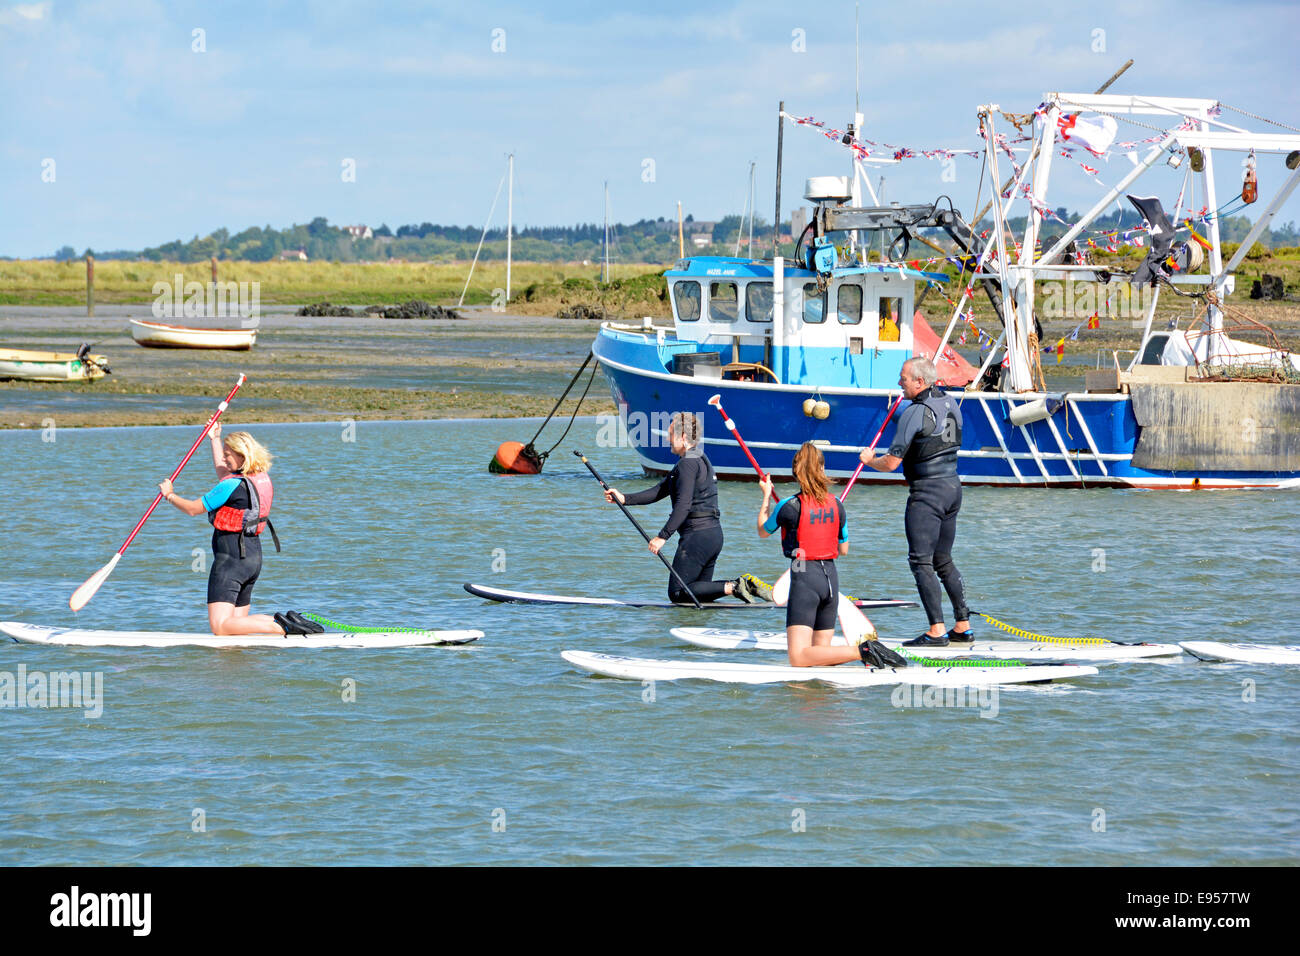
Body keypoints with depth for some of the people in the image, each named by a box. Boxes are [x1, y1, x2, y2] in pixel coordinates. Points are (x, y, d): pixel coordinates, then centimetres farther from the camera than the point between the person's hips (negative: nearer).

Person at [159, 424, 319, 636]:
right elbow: (222, 472, 31)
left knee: (220, 626, -15)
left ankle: (282, 627, -23)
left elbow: (193, 508, -8)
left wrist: (170, 495, 10)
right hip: (254, 557, 9)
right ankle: (288, 621, 1)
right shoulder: (262, 479, 10)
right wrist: (215, 439, 40)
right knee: (238, 621, 17)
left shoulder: (232, 486, -17)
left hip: (231, 557, -9)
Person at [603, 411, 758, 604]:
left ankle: (732, 588, -15)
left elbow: (683, 505, -24)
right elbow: (660, 490, 18)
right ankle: (742, 585, 1)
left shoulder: (688, 463, -14)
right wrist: (624, 498, 12)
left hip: (697, 535, -10)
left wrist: (663, 536, -26)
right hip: (714, 533, 10)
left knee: (677, 593, -5)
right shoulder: (699, 459, 18)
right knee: (697, 593, 16)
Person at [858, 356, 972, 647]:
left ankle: (937, 631, -12)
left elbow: (891, 463, -13)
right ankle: (963, 626, 17)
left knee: (921, 561, -6)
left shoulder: (914, 413, -16)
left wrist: (869, 459, 8)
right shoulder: (951, 405, 9)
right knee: (943, 561, 17)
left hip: (926, 492, -9)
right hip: (953, 487, 9)